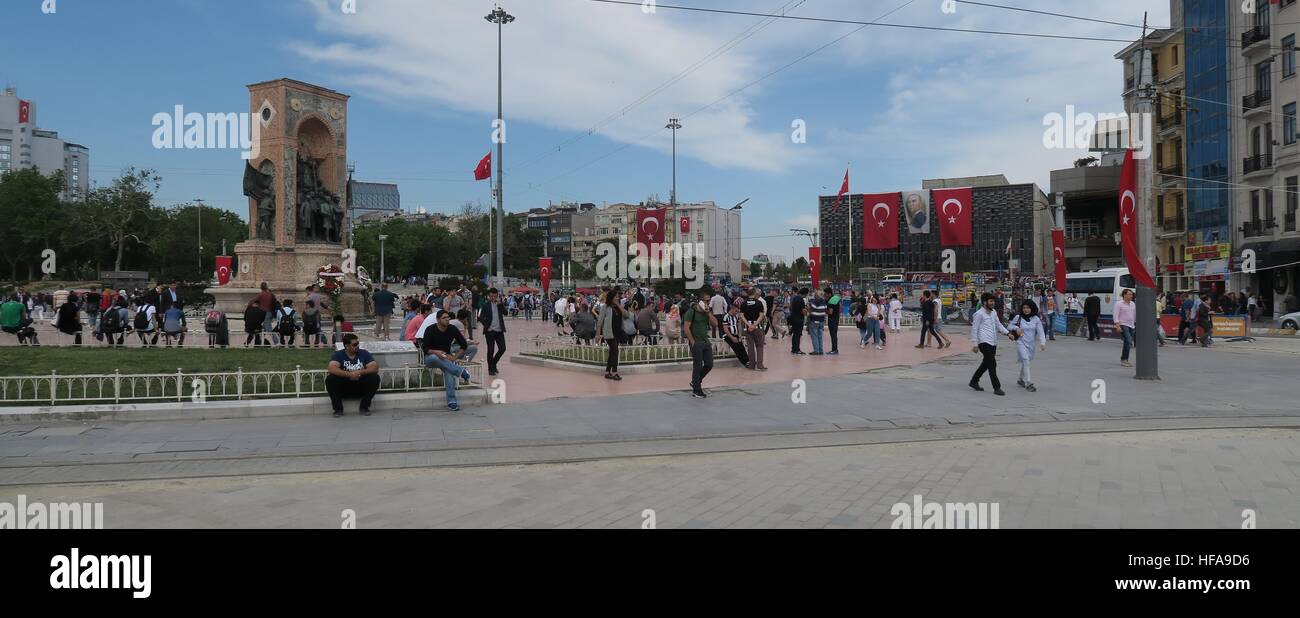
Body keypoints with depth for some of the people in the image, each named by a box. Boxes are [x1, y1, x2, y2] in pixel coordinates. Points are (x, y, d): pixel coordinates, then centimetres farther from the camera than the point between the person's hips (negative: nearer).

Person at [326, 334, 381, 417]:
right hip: (343, 387, -1)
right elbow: (331, 369, -21)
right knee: (330, 379, -27)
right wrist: (349, 374, -33)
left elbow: (375, 368, -9)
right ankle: (338, 408, -14)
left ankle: (364, 407, -12)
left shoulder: (364, 353, 2)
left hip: (360, 387, 1)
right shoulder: (338, 355, -3)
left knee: (375, 378, -24)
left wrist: (360, 372, -27)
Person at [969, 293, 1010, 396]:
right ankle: (997, 388, -7)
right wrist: (975, 344, -11)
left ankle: (974, 381, 31)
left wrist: (1007, 332, 9)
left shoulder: (993, 312, 14)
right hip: (984, 342, -9)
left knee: (986, 363, 17)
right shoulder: (979, 314, -9)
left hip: (993, 342, 9)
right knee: (992, 364, -10)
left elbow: (998, 324, 24)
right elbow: (974, 329, -8)